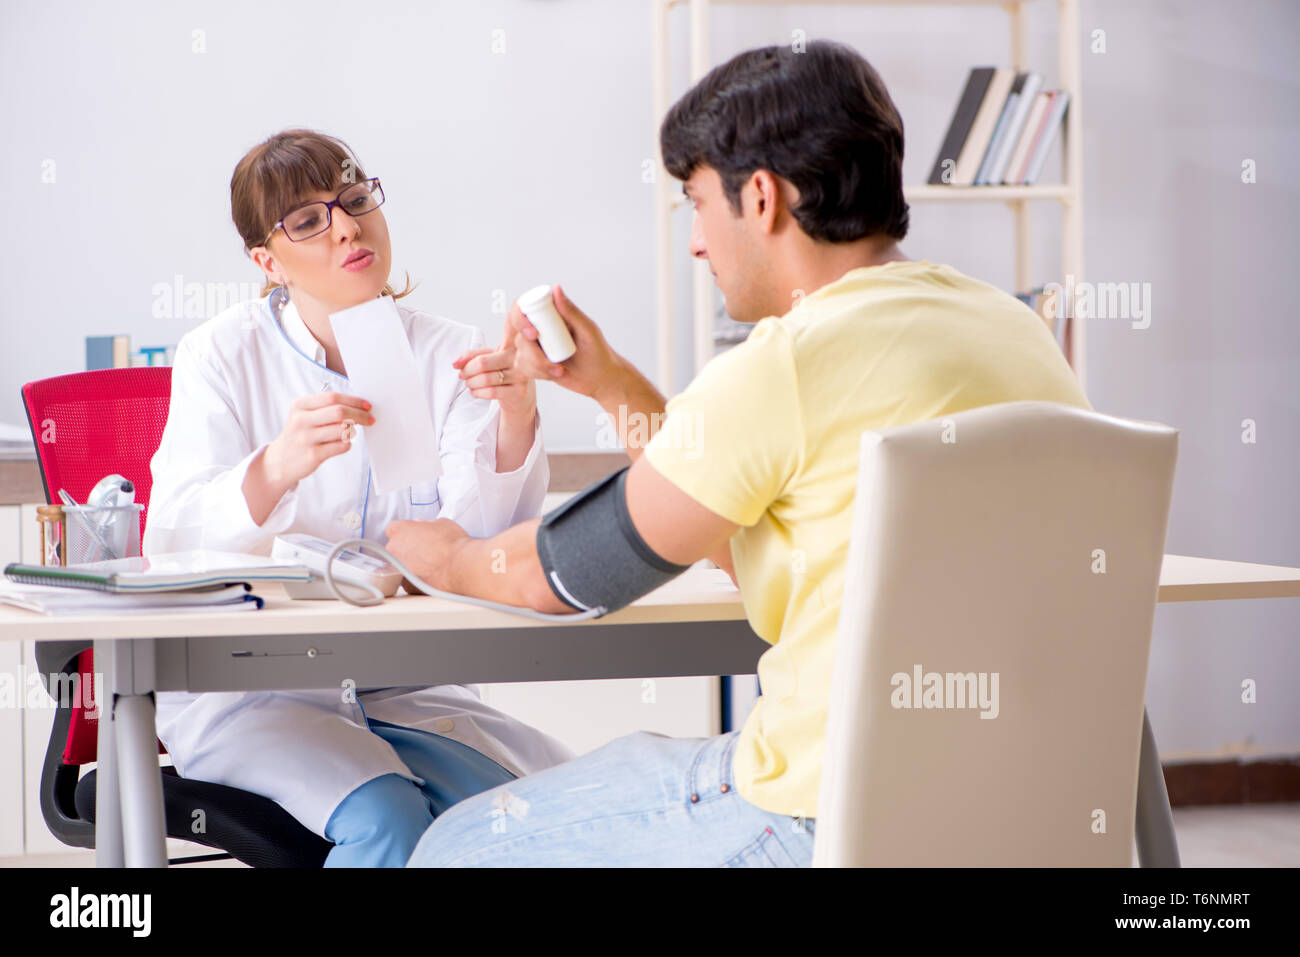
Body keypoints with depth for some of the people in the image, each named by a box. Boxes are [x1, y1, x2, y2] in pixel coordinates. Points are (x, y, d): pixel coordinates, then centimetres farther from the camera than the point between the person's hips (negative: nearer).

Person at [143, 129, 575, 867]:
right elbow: (172, 550, -14)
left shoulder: (448, 354, 5)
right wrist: (277, 468, -33)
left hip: (405, 688, 3)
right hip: (247, 686, -3)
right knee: (388, 823, -29)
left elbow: (477, 546, -8)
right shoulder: (223, 354, -1)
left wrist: (516, 422, -26)